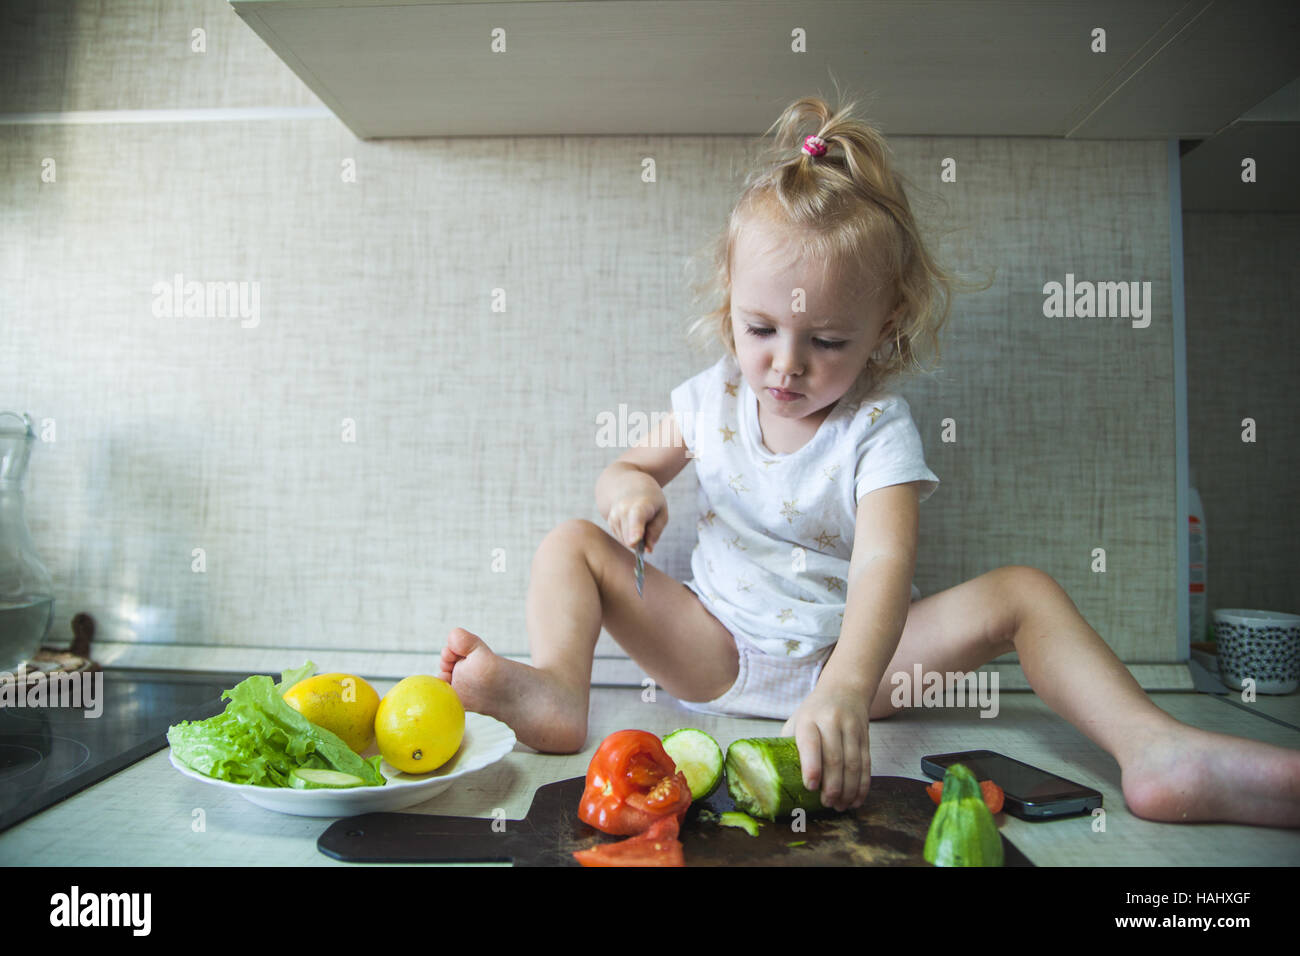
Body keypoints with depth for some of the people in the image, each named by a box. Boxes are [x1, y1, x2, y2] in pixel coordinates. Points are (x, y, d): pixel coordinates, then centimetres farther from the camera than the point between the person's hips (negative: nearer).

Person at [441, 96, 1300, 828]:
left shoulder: (878, 430, -12)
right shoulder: (711, 399, 0)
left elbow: (884, 562, -28)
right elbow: (628, 470, 12)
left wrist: (848, 687, -46)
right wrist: (631, 488, -16)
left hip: (841, 653, -2)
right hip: (713, 652, 3)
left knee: (1022, 593, -18)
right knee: (572, 544, -13)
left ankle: (1155, 751, -29)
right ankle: (559, 693, -36)